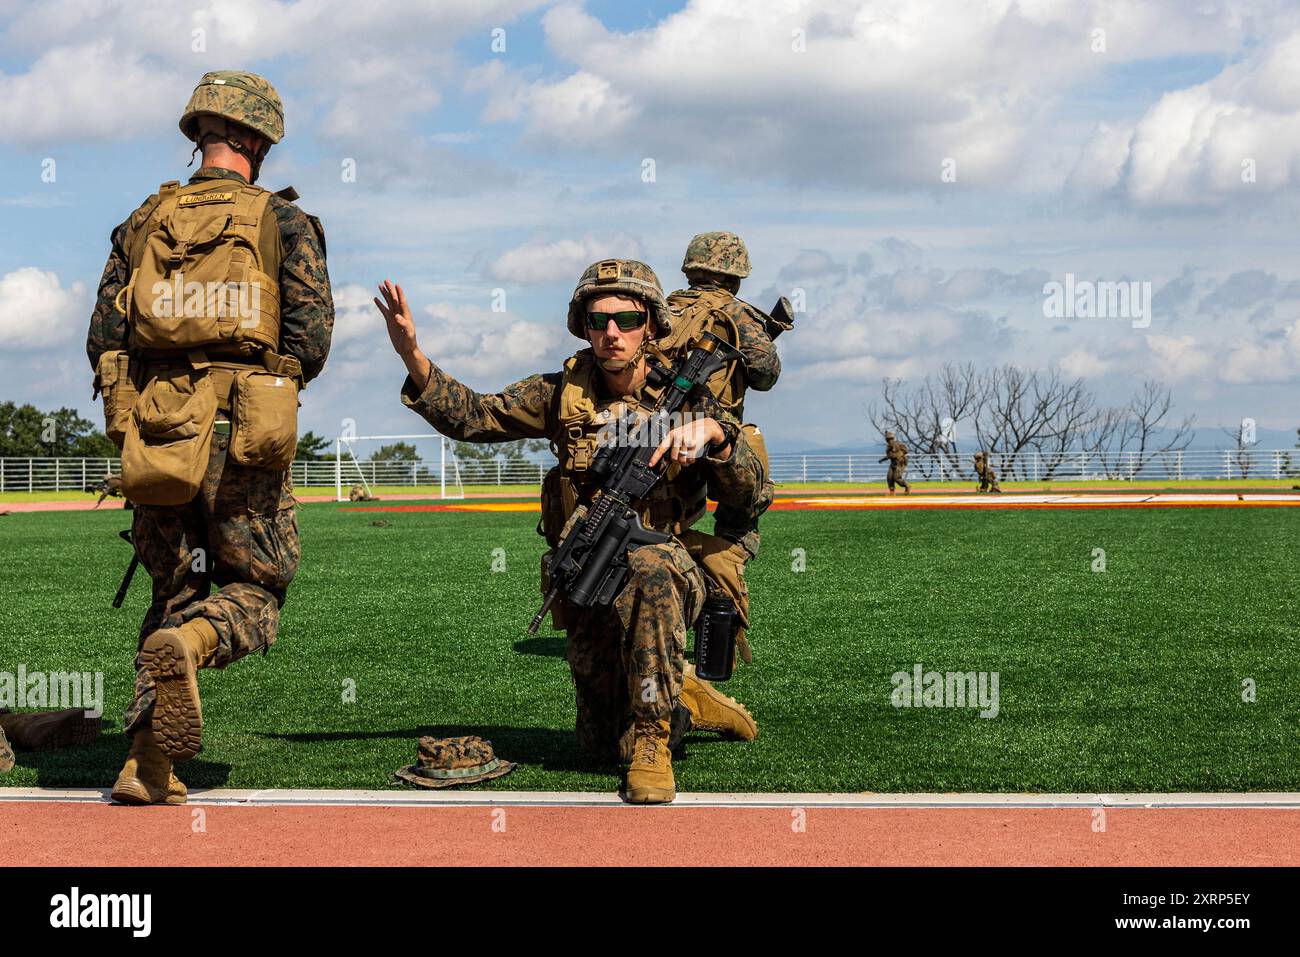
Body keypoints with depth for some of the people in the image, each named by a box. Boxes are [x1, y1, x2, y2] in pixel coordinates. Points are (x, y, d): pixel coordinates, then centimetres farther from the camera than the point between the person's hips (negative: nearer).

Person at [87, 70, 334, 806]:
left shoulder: (144, 222, 11)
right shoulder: (283, 221, 1)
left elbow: (103, 338, 7)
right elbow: (310, 339, -6)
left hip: (157, 432, 4)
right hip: (246, 439, -3)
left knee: (175, 596, 17)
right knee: (257, 592, 9)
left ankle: (149, 767, 7)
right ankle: (184, 650, -25)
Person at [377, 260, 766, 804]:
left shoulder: (685, 398, -4)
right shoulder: (565, 394, 1)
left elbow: (750, 494, -10)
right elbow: (471, 416, -3)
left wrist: (712, 430, -29)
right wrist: (411, 354, -17)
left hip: (666, 573, -3)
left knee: (649, 567, -41)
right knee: (604, 747, 3)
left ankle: (653, 737, -25)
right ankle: (683, 699, 34)